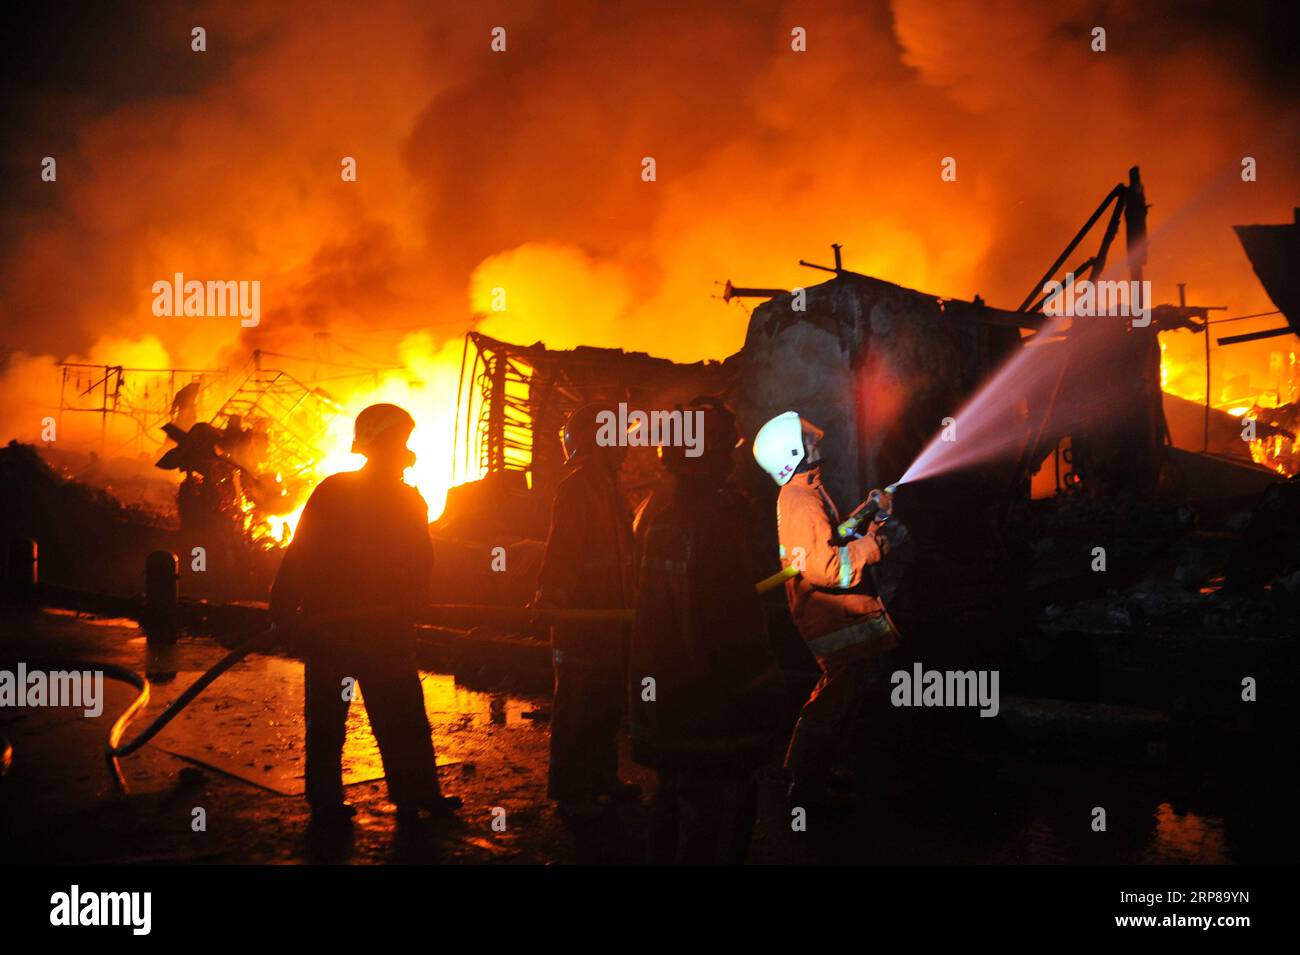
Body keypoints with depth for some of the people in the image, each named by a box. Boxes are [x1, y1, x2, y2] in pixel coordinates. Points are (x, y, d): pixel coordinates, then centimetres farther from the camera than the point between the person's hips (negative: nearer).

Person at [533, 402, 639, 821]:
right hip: (581, 618, -9)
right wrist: (549, 595, -37)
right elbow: (561, 548, -25)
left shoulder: (607, 487, 17)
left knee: (608, 704, 17)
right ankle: (569, 792, 7)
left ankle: (602, 777, 30)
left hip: (610, 616, 9)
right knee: (577, 710, -2)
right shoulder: (575, 488, -13)